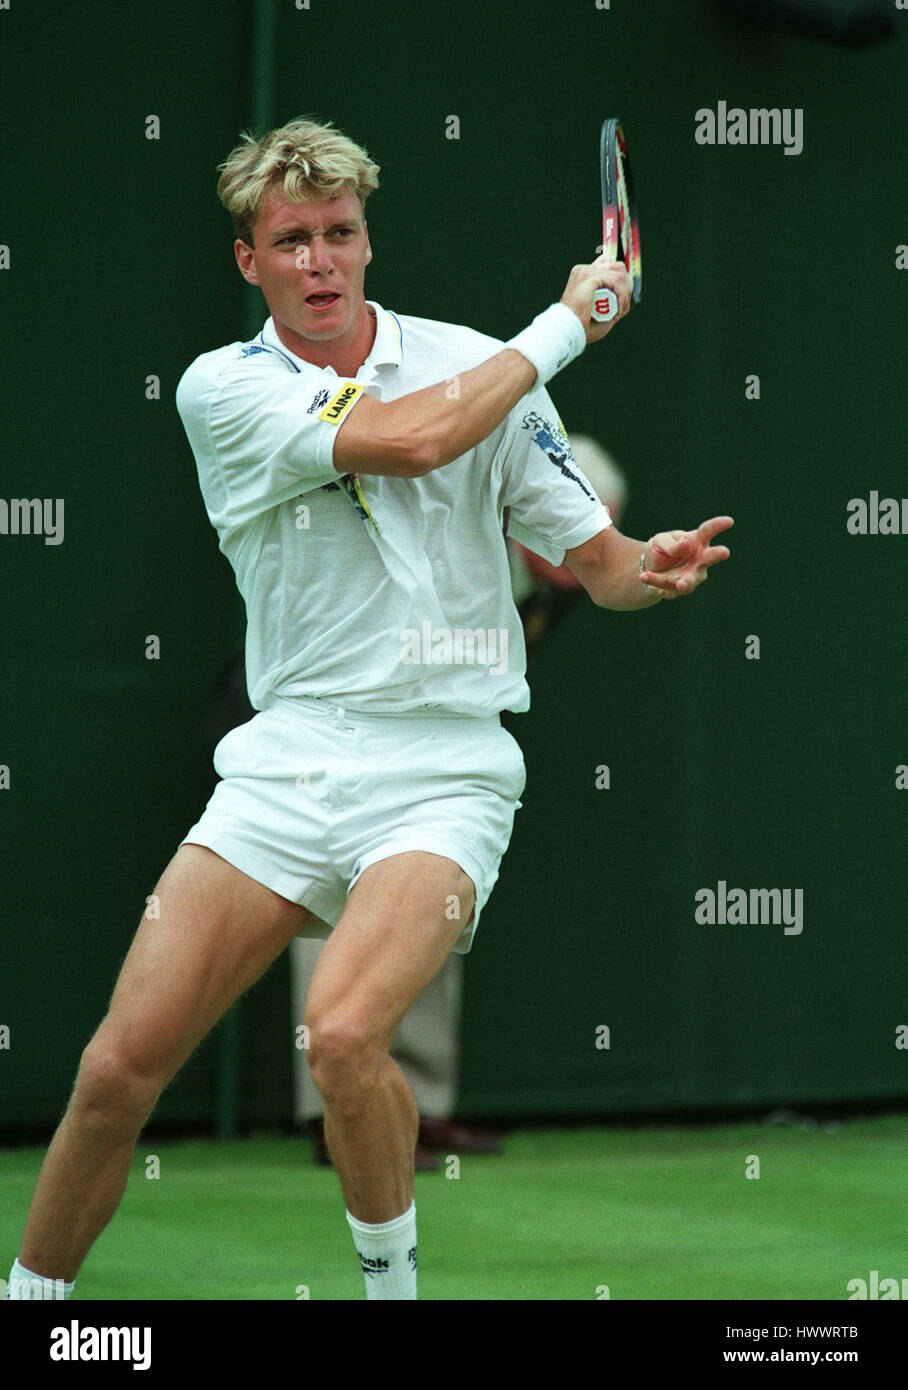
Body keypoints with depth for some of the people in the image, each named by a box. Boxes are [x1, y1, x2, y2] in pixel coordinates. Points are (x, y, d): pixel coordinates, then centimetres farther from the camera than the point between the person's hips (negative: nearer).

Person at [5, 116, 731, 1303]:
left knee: (344, 1037, -26)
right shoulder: (224, 388, 0)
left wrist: (655, 568, -15)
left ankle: (392, 1283, -2)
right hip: (285, 762, 1)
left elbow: (596, 558, 9)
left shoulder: (474, 362, 5)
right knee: (120, 1069, -6)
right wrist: (565, 325, -6)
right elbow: (409, 440, -16)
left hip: (443, 771, -1)